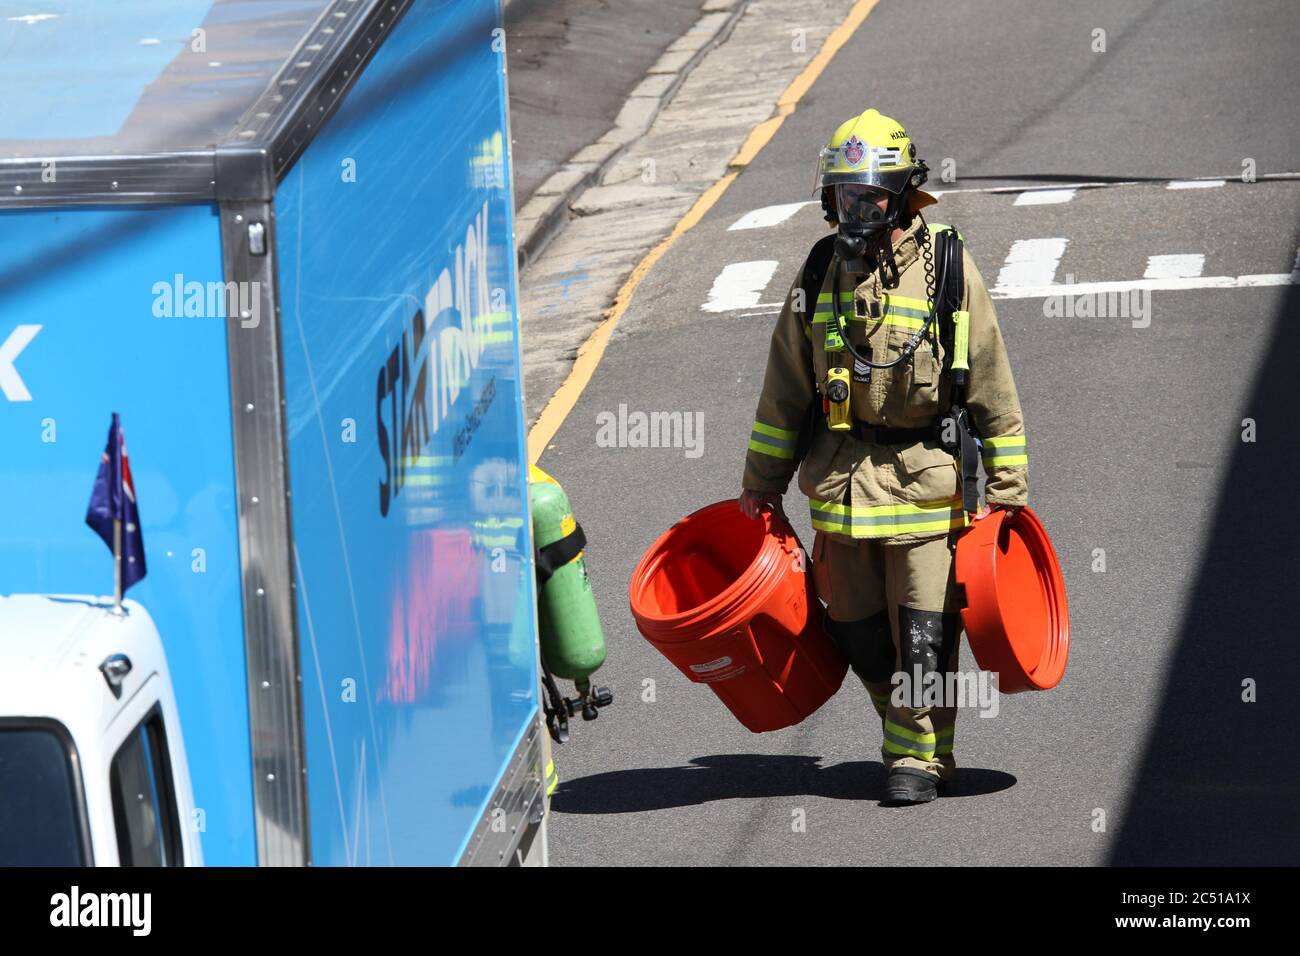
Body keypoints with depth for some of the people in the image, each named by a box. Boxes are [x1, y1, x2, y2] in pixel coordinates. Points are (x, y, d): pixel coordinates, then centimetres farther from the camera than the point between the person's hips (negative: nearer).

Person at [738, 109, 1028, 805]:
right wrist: (761, 484, 13)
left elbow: (992, 387, -2)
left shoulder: (949, 269, -5)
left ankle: (922, 756, 11)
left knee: (923, 635, -3)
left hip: (927, 479, -4)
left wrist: (1007, 488, -3)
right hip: (840, 479, 4)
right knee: (860, 634, 9)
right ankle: (907, 739, 28)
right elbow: (785, 388, 13)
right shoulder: (821, 273, 6)